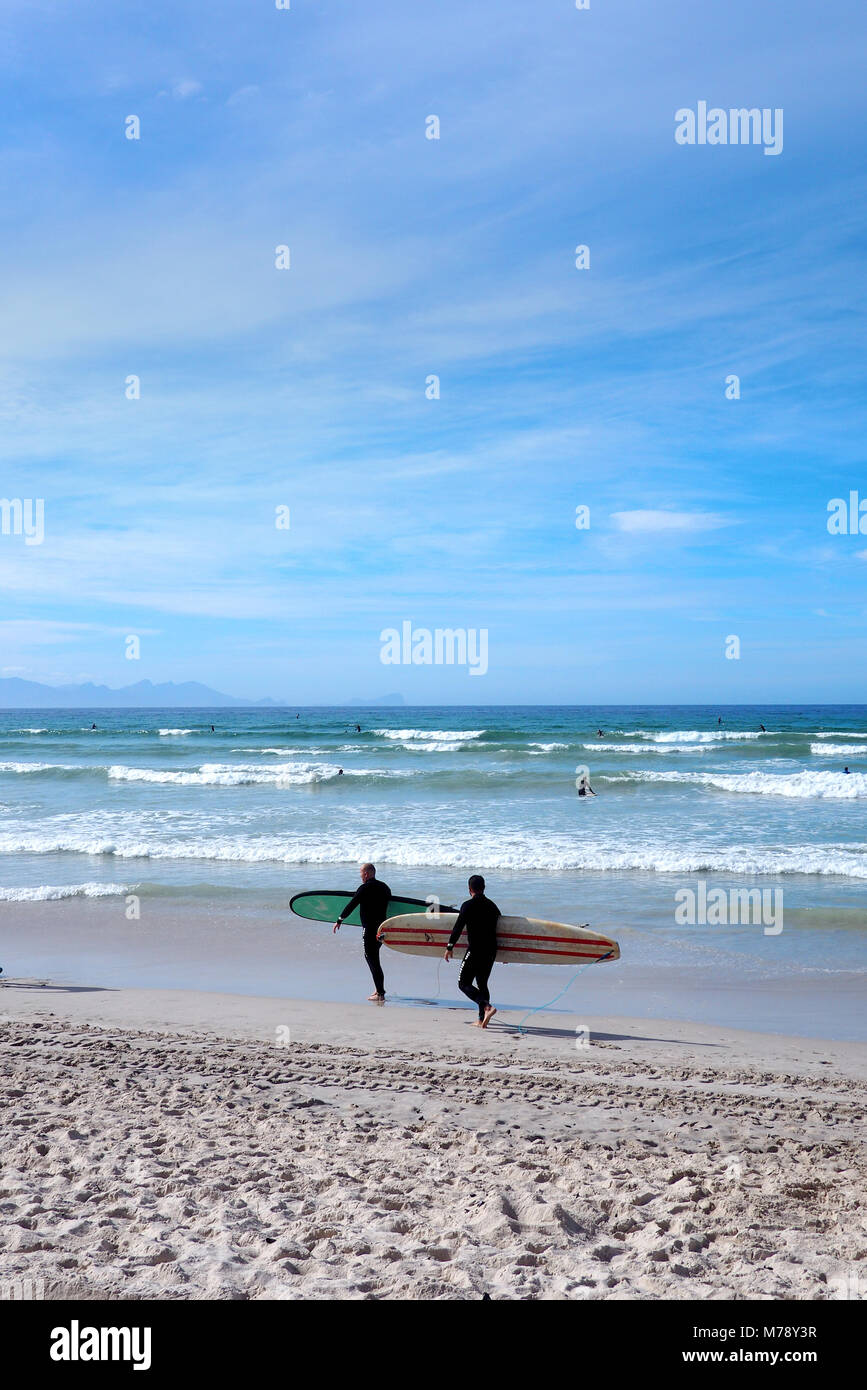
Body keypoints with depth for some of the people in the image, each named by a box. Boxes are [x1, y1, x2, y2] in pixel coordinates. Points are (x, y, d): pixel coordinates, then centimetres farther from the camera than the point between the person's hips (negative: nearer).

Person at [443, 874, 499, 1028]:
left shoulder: (468, 905, -8)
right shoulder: (492, 906, 12)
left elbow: (458, 927, -13)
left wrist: (449, 947, -5)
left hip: (475, 950, -7)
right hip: (491, 952, 7)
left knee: (464, 983, 1)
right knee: (482, 984, 17)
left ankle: (487, 1007, -19)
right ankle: (482, 1019, 12)